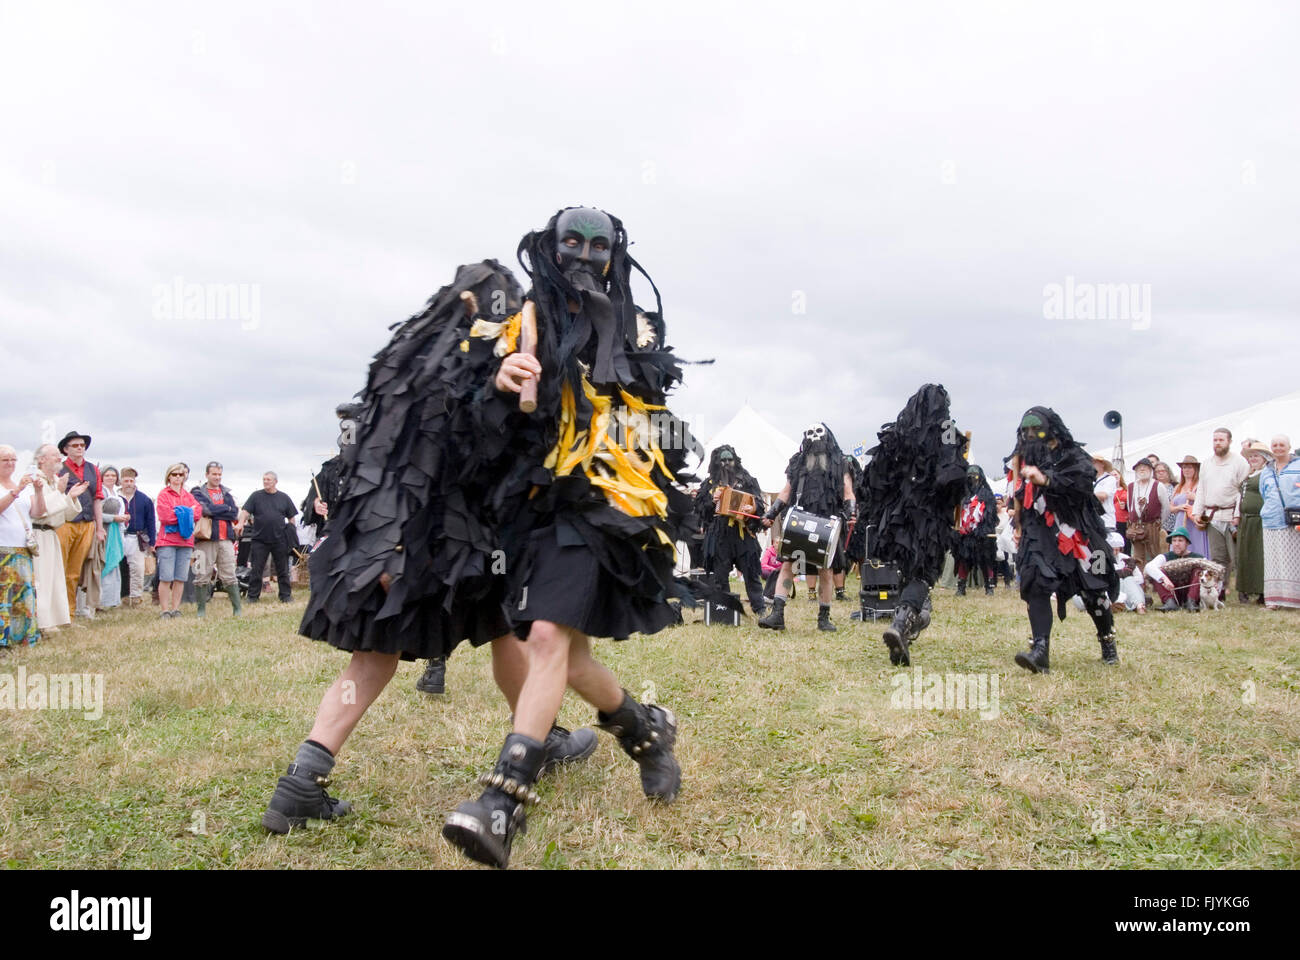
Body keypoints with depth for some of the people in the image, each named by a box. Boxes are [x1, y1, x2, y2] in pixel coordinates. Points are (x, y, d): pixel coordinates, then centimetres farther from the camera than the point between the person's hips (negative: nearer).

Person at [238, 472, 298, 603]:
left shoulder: (284, 497, 9)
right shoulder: (256, 496, 5)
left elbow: (291, 517, 11)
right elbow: (245, 511, -4)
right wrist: (241, 523, -21)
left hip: (279, 540, 1)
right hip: (260, 539, -1)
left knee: (283, 570, 5)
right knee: (256, 570, 1)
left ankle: (285, 595, 13)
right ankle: (253, 596, 10)